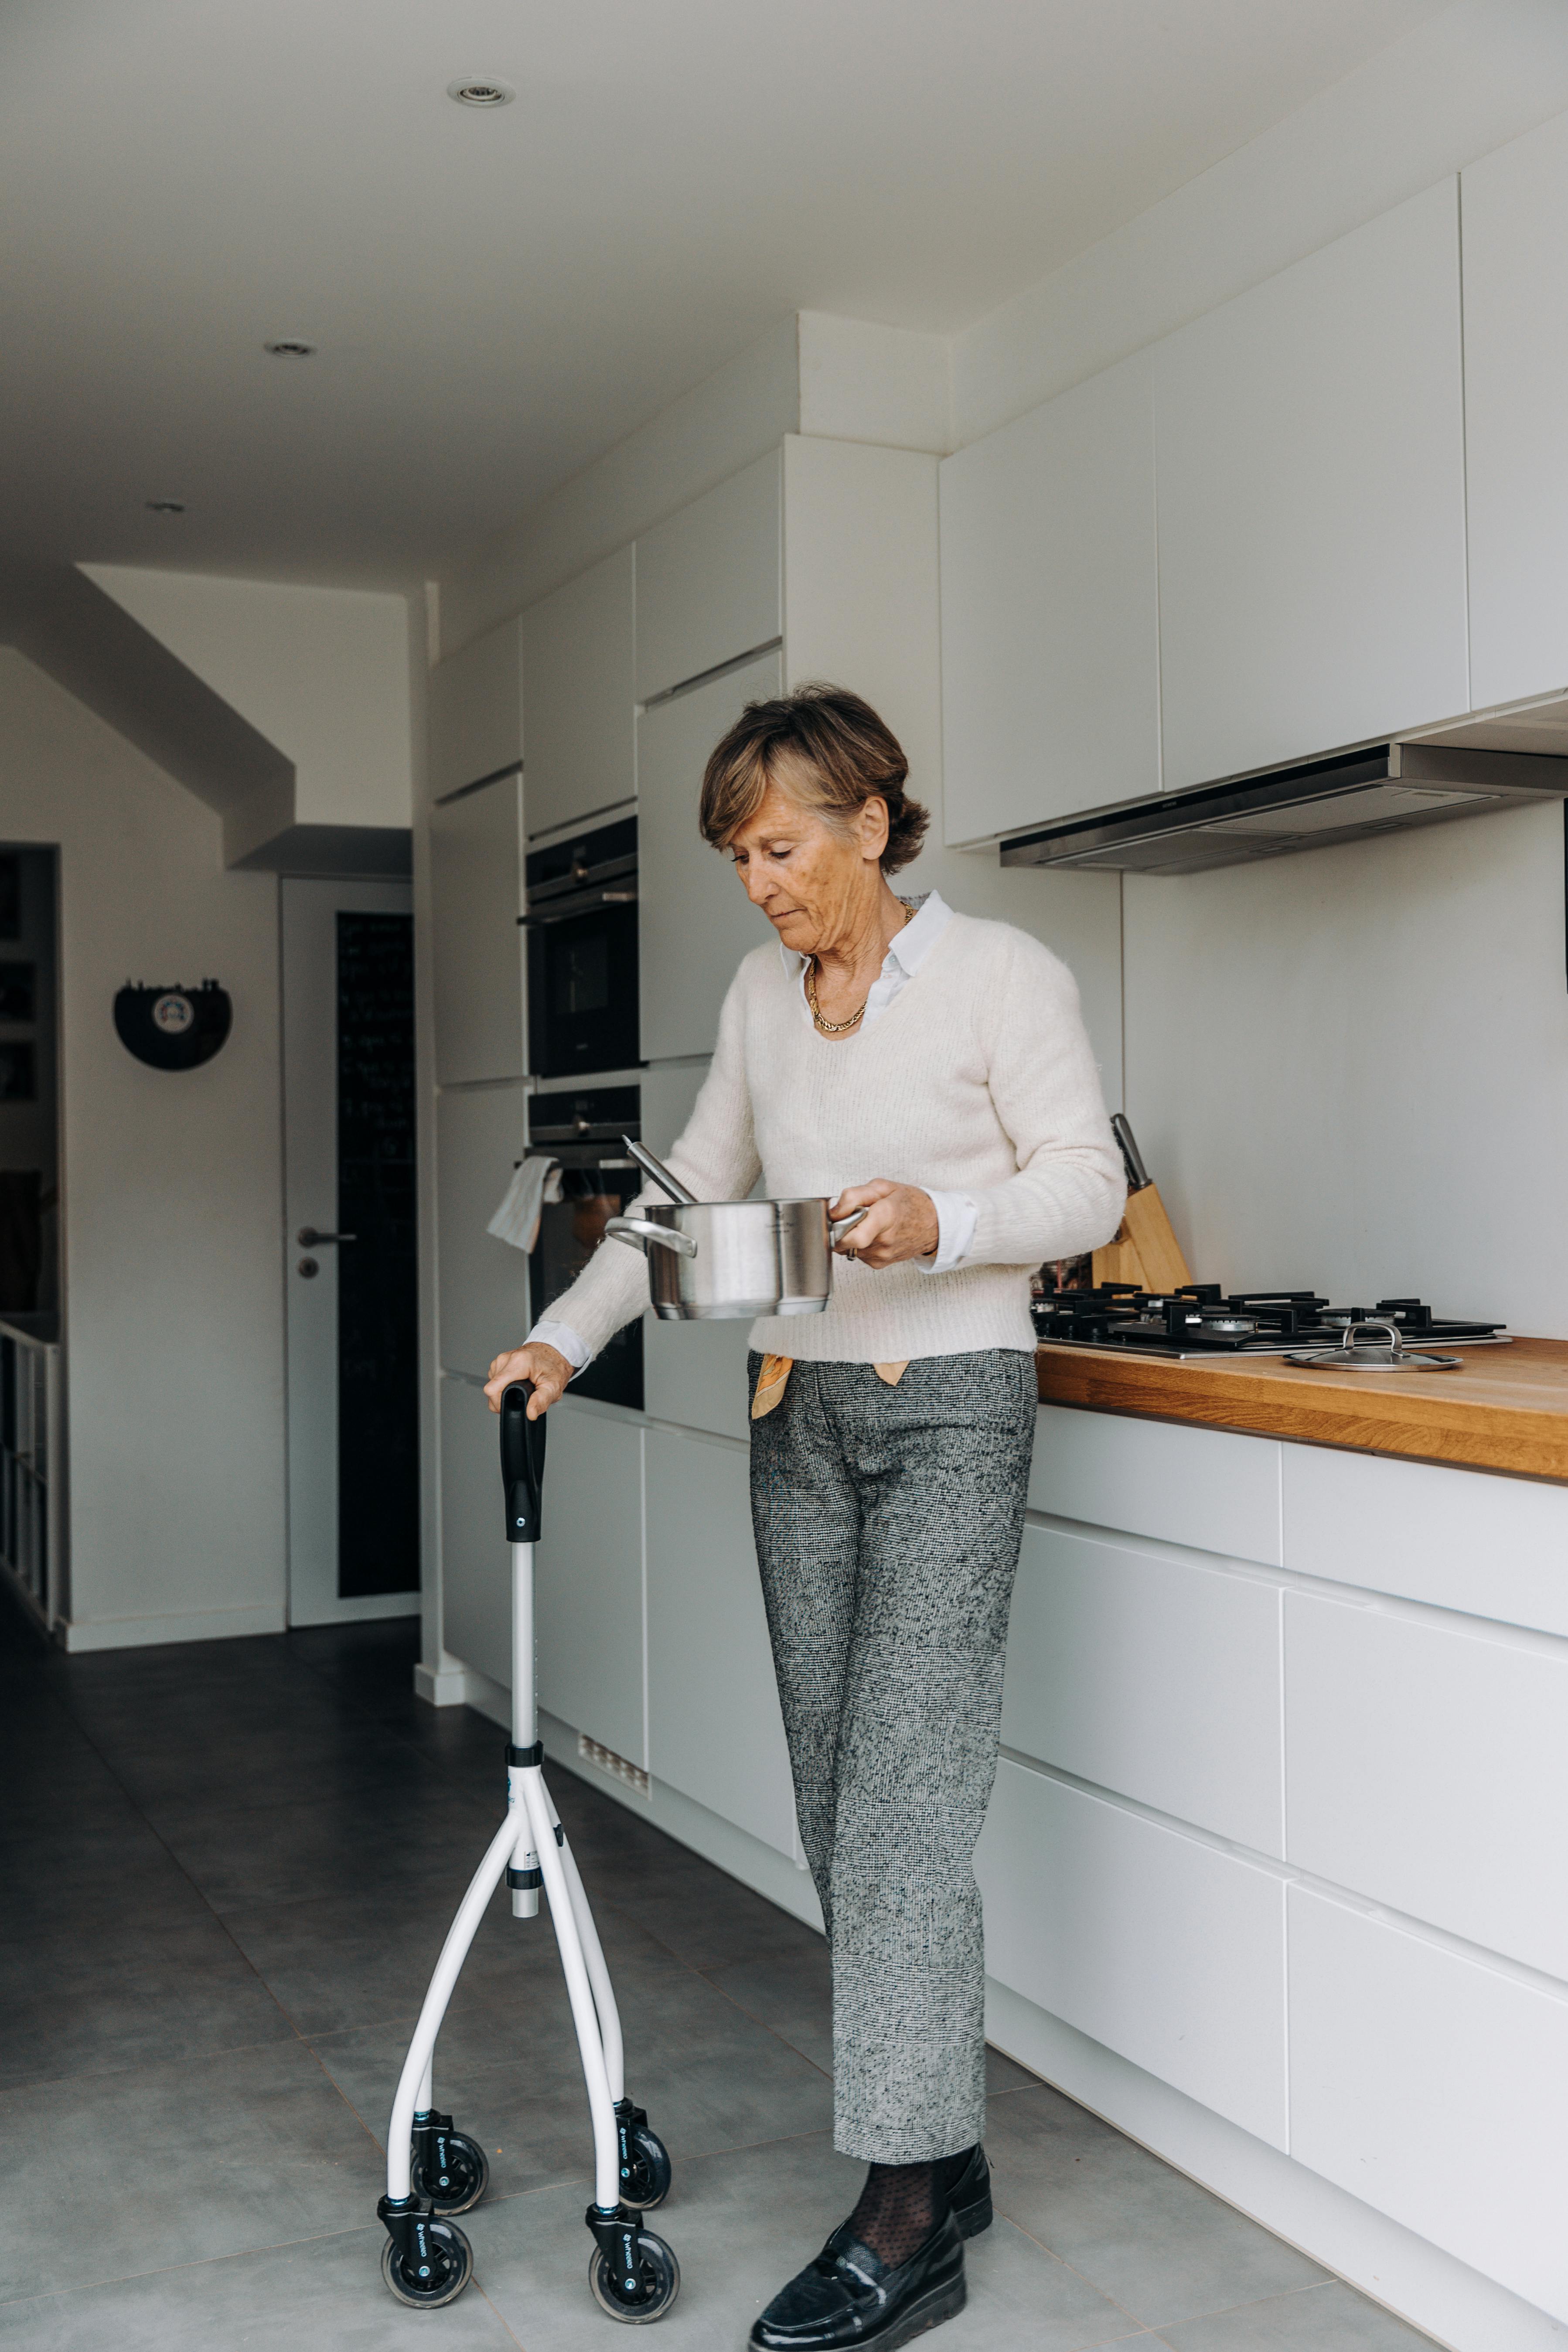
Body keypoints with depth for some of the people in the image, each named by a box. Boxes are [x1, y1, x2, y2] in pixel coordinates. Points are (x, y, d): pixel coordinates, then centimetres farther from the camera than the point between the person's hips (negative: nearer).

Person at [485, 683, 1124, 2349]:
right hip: (800, 1414, 7)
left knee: (904, 1804, -10)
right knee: (836, 1801, 8)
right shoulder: (762, 996, 11)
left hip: (950, 1406, -6)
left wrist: (940, 1226, -25)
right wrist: (565, 1336, 9)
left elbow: (1087, 1183, -8)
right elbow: (695, 1187, 16)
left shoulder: (999, 974, -6)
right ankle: (945, 2150, 20)